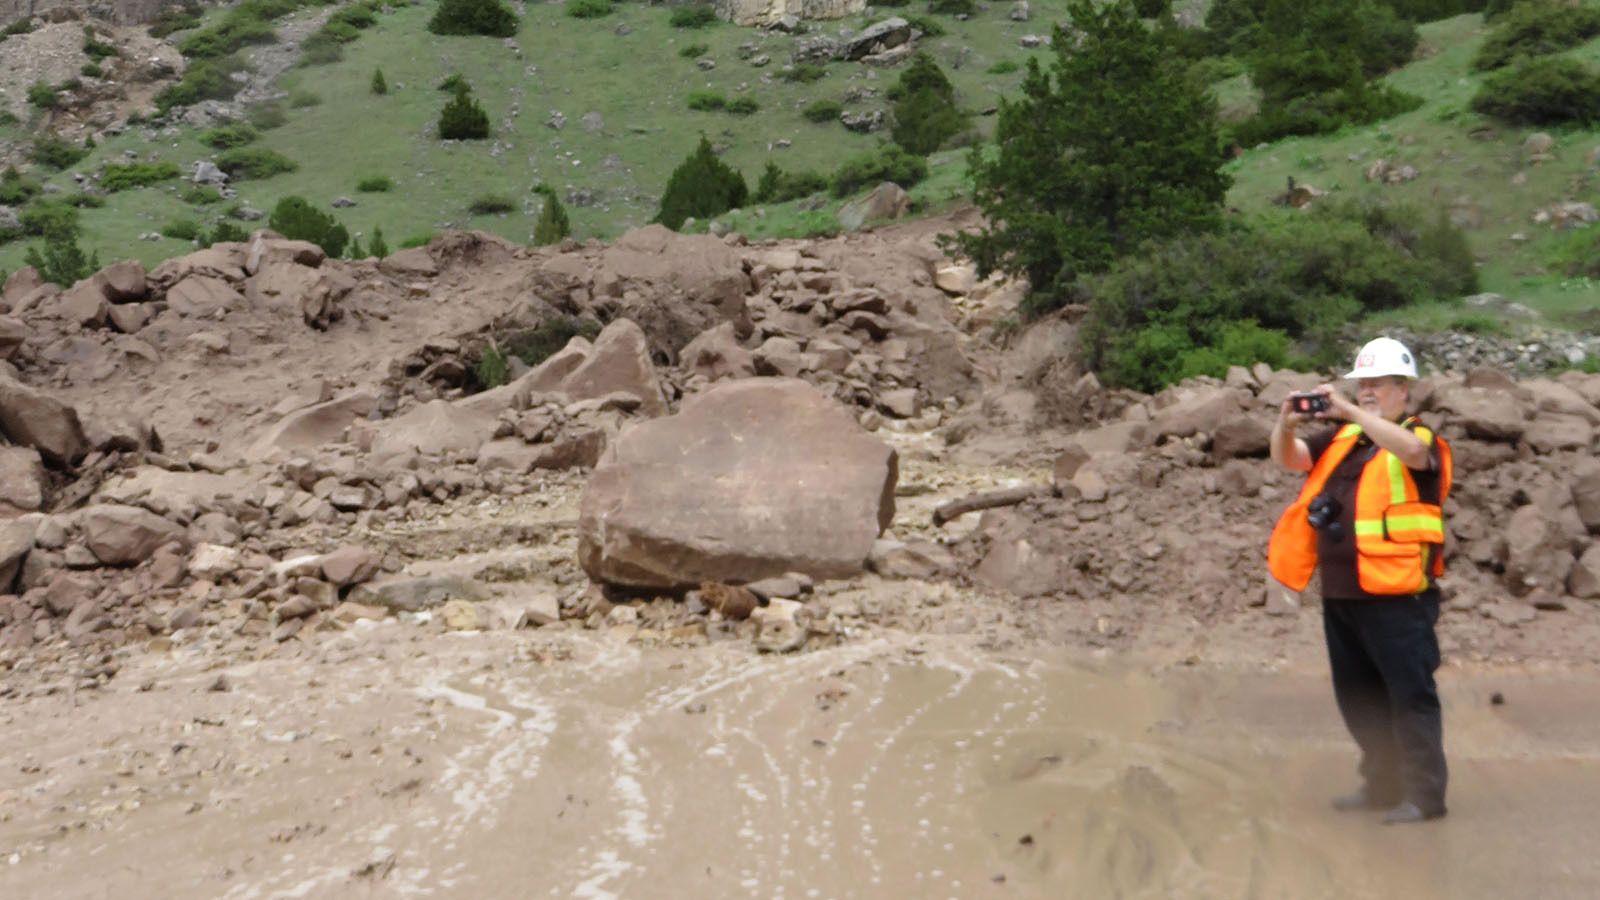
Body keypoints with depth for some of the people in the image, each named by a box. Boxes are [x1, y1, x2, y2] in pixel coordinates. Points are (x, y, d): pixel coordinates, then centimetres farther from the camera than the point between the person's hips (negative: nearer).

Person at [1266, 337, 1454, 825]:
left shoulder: (1420, 439, -3)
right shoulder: (1341, 438, 14)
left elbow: (1411, 450, -27)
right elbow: (1288, 458, 5)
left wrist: (1349, 411, -33)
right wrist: (1286, 425, -15)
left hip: (1397, 597, -7)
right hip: (1342, 595, 7)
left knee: (1410, 696, -2)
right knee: (1358, 697, 16)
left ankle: (1425, 794, 8)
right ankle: (1382, 785, 29)